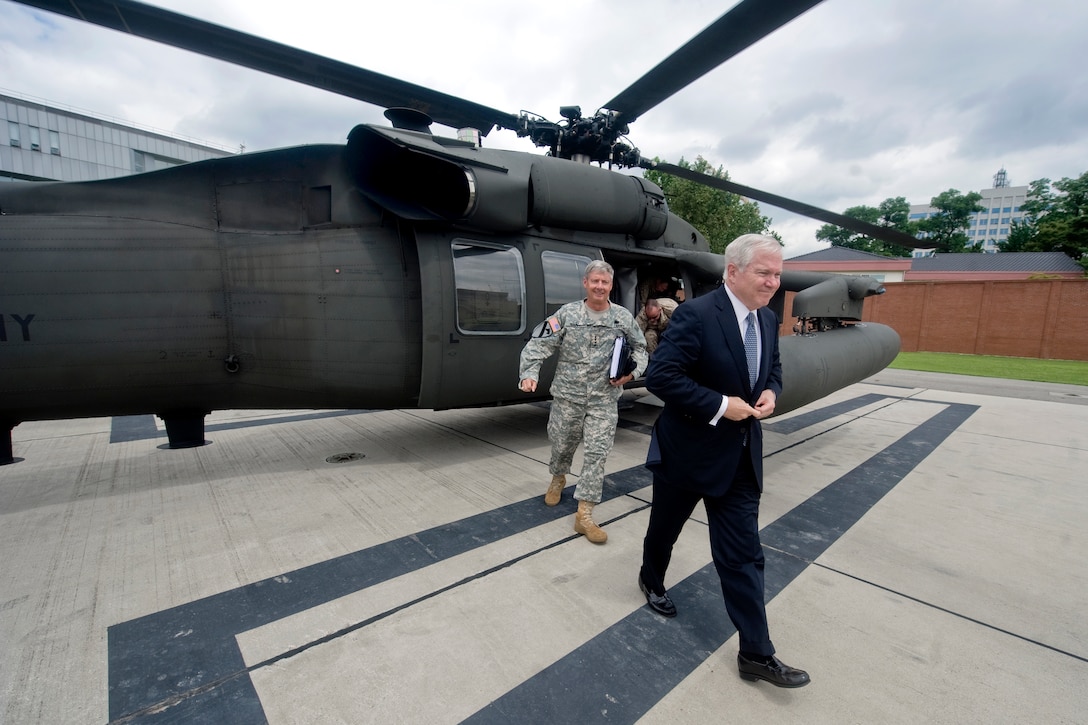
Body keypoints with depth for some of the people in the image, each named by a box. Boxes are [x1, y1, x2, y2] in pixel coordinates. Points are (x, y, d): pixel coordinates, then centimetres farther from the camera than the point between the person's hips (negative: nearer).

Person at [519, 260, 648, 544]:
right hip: (567, 395, 0)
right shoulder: (567, 313, -4)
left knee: (596, 453, -3)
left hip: (604, 399, 1)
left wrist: (632, 372, -5)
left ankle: (584, 515, 6)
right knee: (561, 445, 15)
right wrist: (529, 374, -20)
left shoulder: (624, 317, 2)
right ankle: (558, 479, 49)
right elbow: (538, 345, -6)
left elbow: (640, 349, 14)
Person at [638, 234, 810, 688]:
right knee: (664, 528, 20)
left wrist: (770, 393, -5)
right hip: (687, 451, -5)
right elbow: (659, 377, -24)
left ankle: (756, 653, 23)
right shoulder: (695, 315, -20)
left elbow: (773, 368, 18)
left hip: (740, 457, 5)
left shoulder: (768, 320, 3)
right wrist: (720, 405, -24)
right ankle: (652, 580, 50)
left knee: (743, 555, 9)